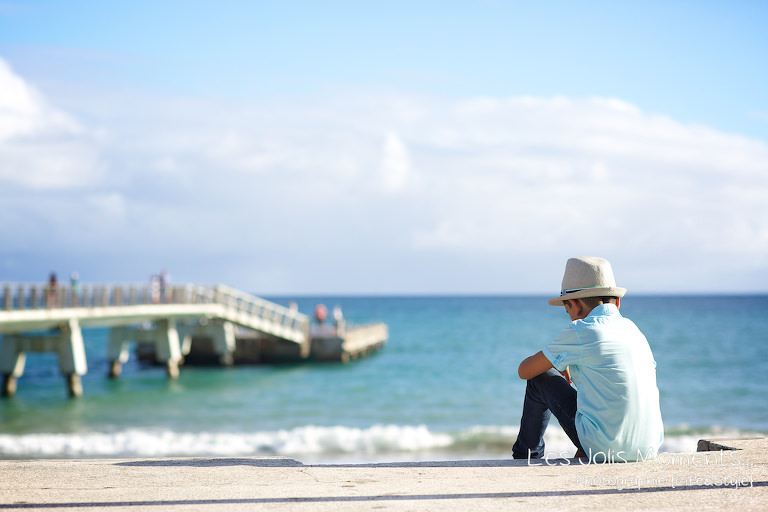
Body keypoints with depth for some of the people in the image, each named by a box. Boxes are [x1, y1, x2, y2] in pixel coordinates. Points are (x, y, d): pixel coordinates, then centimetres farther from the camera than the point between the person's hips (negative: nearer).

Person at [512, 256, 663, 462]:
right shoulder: (633, 329, 12)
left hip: (603, 447, -6)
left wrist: (559, 365, 25)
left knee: (540, 379, 15)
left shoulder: (580, 332, -8)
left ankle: (526, 455, 35)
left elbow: (525, 371, 4)